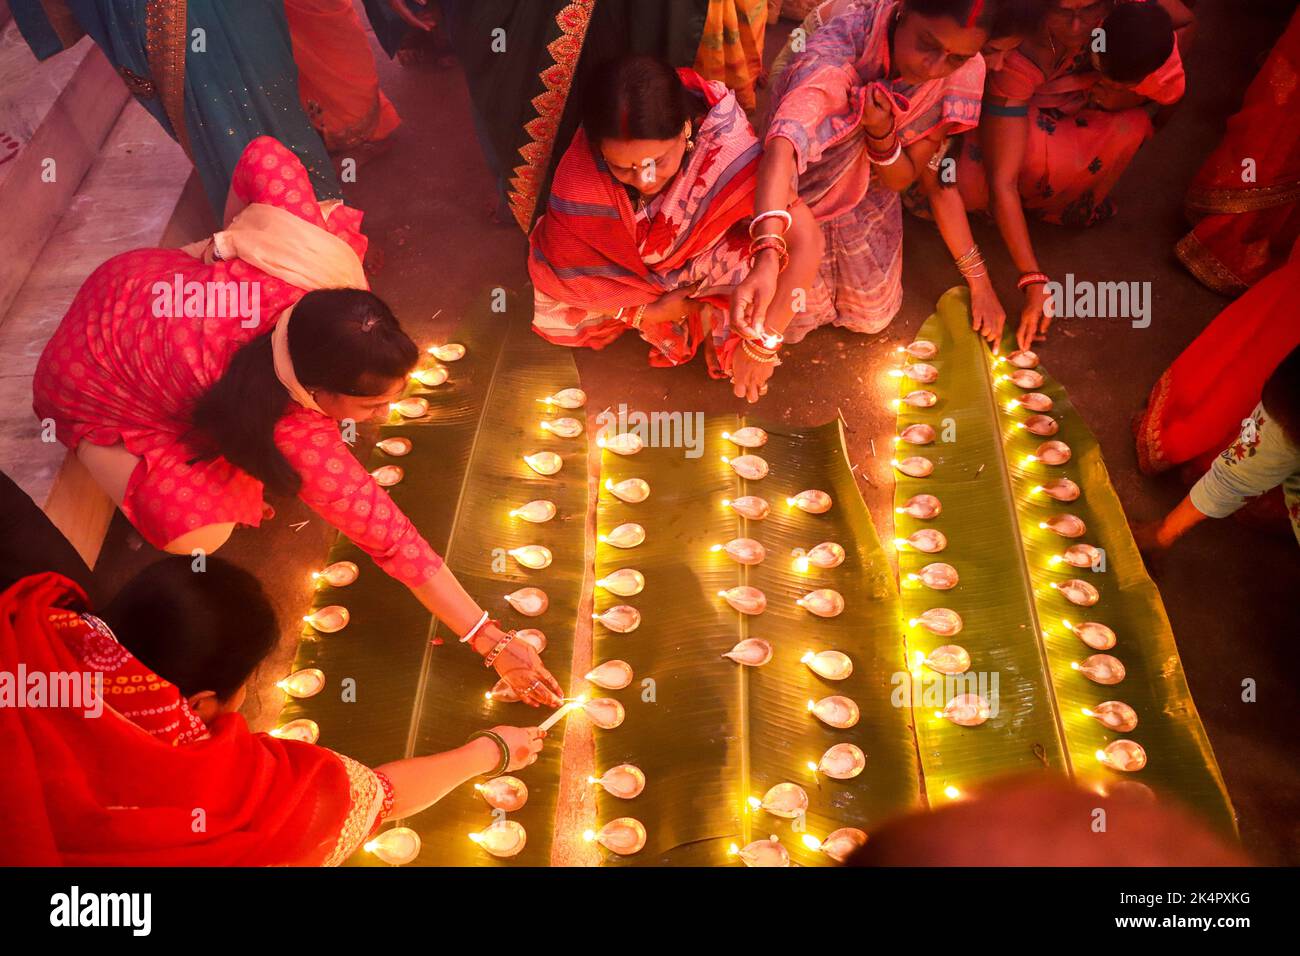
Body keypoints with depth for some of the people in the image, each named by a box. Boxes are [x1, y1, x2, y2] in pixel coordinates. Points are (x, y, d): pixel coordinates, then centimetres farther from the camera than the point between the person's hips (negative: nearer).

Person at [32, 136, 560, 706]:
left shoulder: (323, 261, -32)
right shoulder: (297, 437, -41)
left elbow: (265, 155, -19)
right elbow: (389, 539, -36)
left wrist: (232, 233, 0)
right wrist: (491, 642, -29)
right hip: (97, 393, -5)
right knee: (198, 530, -28)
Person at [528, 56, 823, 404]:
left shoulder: (723, 144, -38)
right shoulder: (581, 171, -33)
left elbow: (806, 240, -37)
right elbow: (557, 268, -19)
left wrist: (762, 344, -38)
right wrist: (644, 312, -19)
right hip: (628, 269, 3)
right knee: (550, 314, -18)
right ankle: (706, 316, 0)